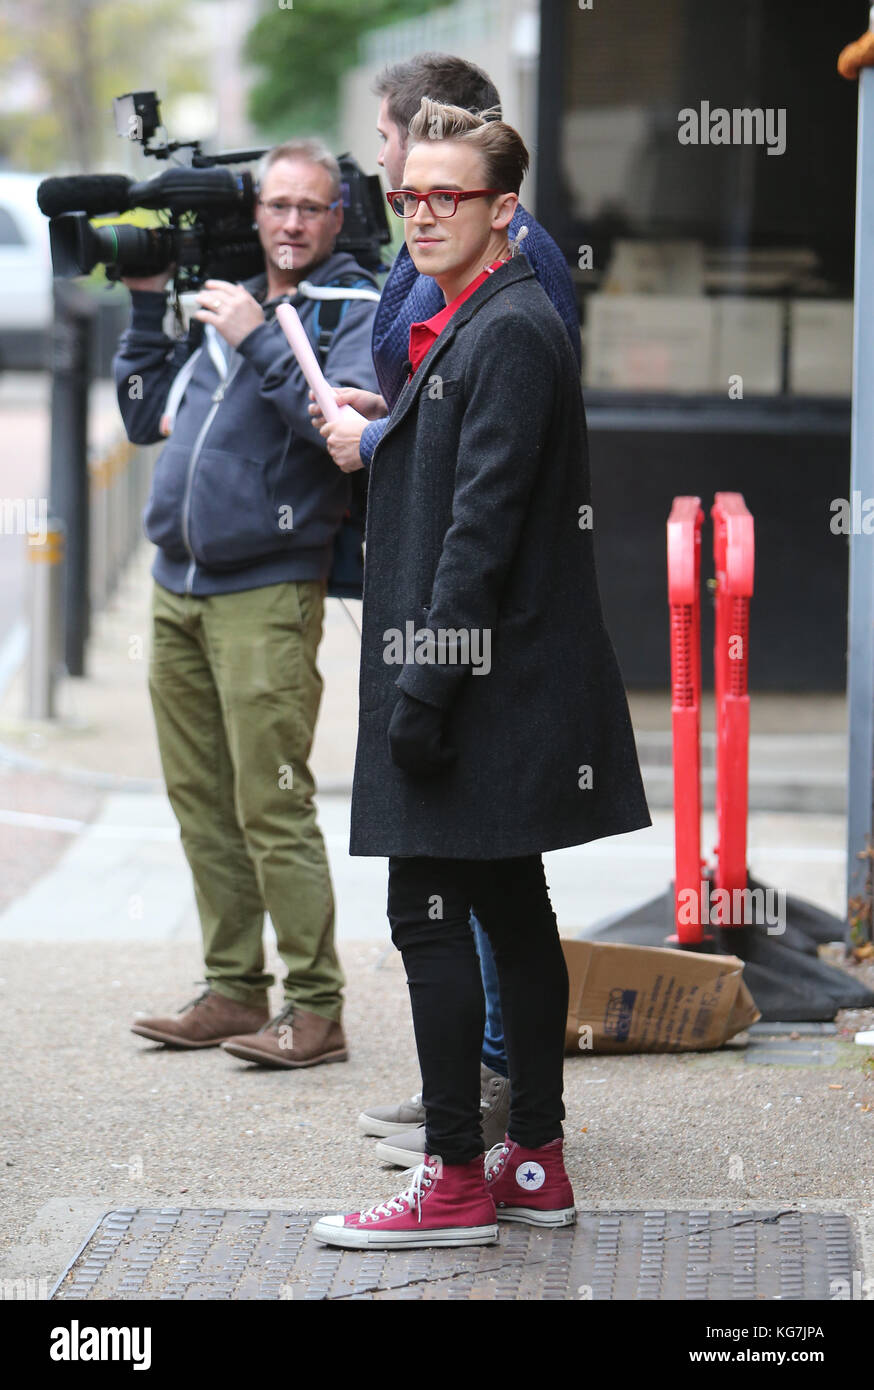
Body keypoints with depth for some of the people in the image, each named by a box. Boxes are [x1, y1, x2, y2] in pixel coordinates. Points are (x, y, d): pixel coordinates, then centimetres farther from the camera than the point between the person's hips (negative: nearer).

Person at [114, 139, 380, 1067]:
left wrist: (258, 341, -19)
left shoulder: (355, 310, -3)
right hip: (177, 588, 7)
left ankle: (315, 1008, -5)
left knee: (272, 807, -10)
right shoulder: (223, 301, 16)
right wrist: (146, 303, 13)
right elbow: (145, 416, 21)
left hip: (269, 591, -7)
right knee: (203, 806, 11)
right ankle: (233, 991, 19)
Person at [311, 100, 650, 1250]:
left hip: (484, 681, -10)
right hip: (498, 683, 10)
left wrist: (426, 687, -22)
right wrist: (420, 679, 18)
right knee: (512, 911, 12)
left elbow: (484, 525, -21)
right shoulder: (469, 327, 16)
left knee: (430, 917, -7)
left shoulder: (509, 332, -15)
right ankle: (535, 1163, 18)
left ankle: (455, 1182, -3)